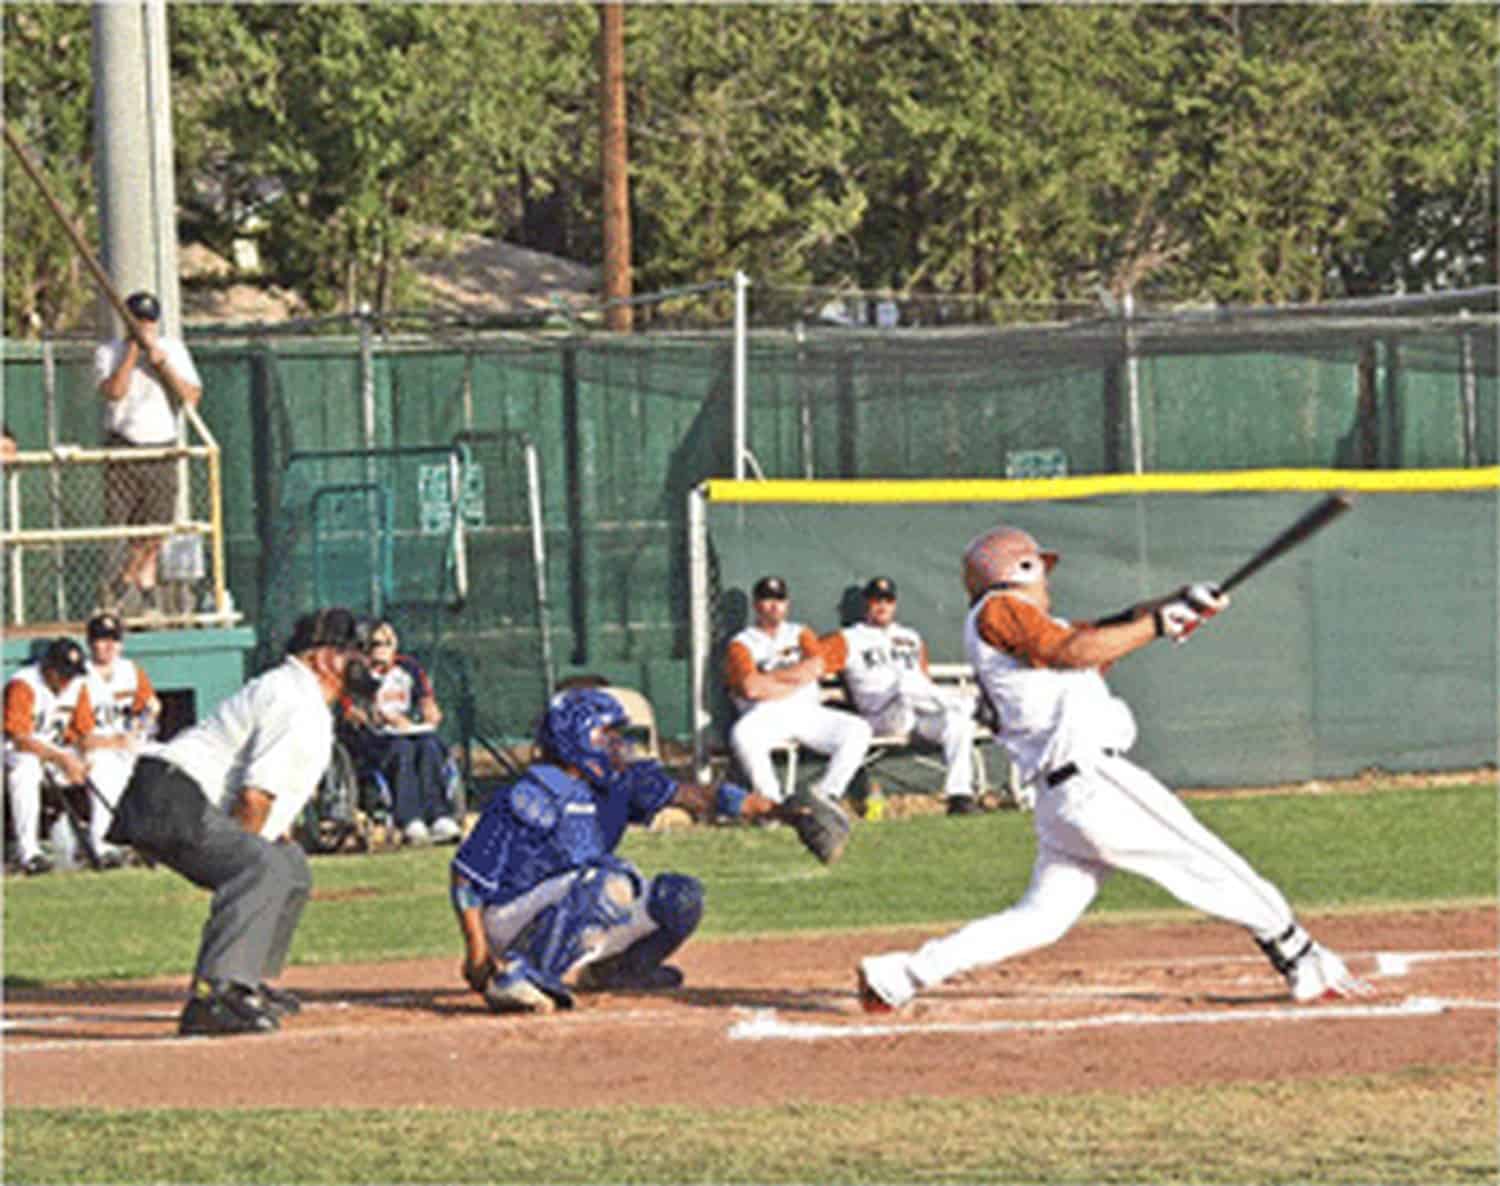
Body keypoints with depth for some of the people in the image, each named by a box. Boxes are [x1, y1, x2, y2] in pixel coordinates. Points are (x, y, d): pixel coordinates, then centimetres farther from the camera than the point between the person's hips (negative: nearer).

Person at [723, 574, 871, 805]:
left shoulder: (801, 634, 22)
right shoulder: (741, 644, 10)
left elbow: (816, 668, 1)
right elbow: (751, 687, -9)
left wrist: (769, 677, -4)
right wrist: (797, 677, -3)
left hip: (807, 711, 4)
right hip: (764, 715, -4)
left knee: (858, 730, -19)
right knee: (743, 735, -38)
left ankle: (826, 794, -19)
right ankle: (772, 801, -27)